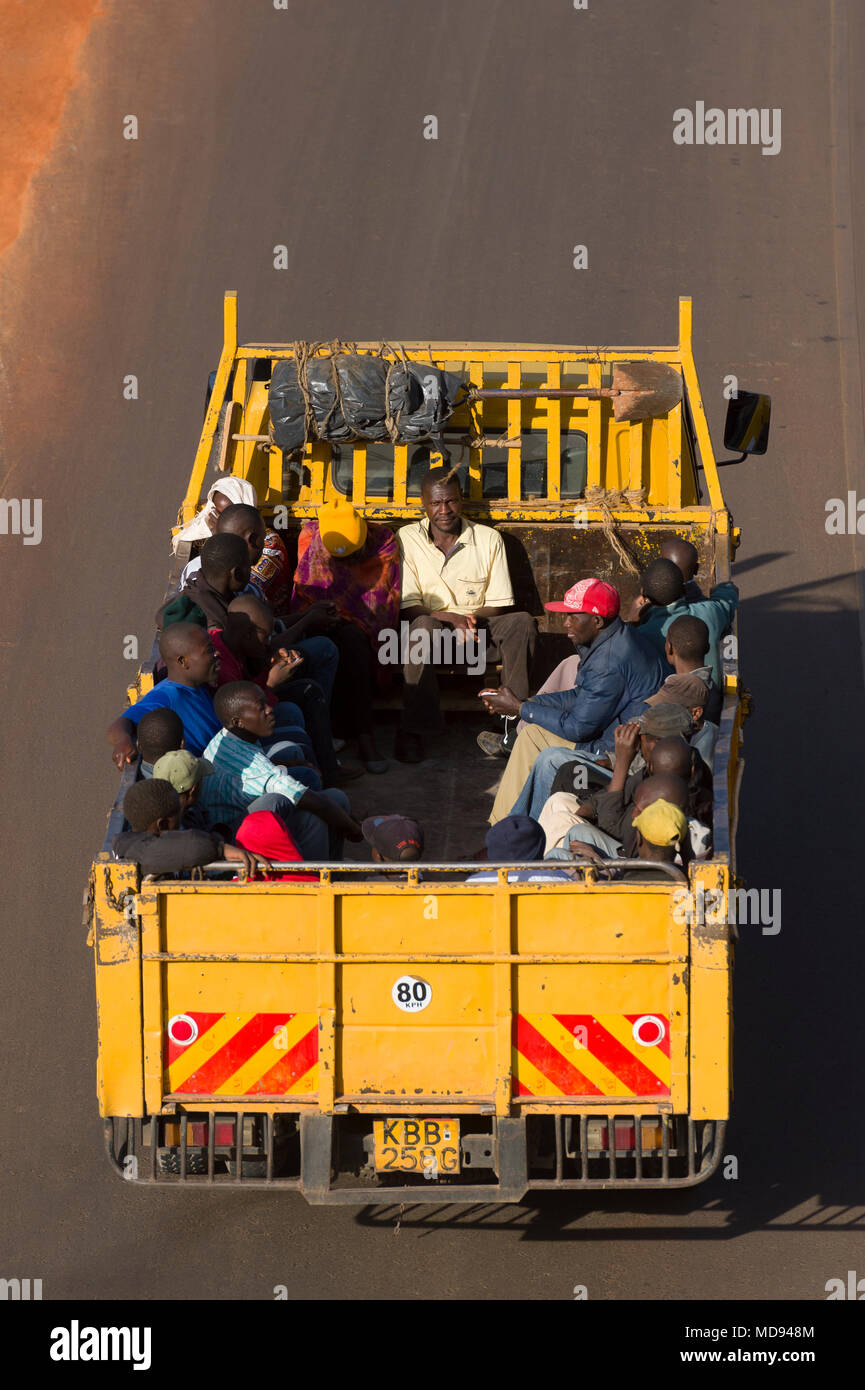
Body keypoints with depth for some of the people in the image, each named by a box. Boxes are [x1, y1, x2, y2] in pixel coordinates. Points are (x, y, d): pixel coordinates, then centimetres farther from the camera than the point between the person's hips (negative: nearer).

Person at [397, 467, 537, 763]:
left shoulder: (489, 539, 4)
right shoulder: (406, 539, 0)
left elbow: (499, 605, 3)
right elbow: (408, 607, -7)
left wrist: (472, 619, -18)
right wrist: (452, 618, -24)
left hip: (478, 630, 2)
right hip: (433, 629, -2)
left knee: (522, 622, -25)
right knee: (423, 625, -37)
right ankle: (413, 730, -34)